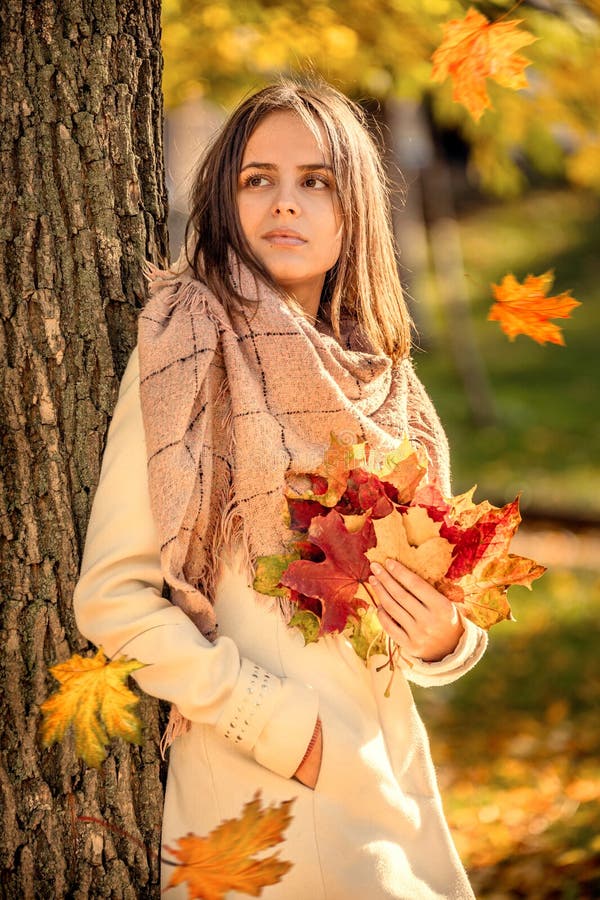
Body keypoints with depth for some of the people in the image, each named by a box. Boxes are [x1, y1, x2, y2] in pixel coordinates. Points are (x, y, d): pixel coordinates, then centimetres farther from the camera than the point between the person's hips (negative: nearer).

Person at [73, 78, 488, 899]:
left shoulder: (382, 382, 8)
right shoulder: (187, 347, -9)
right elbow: (111, 597, -13)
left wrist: (445, 635, -5)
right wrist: (275, 722, -16)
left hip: (392, 772, 6)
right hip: (256, 789, -6)